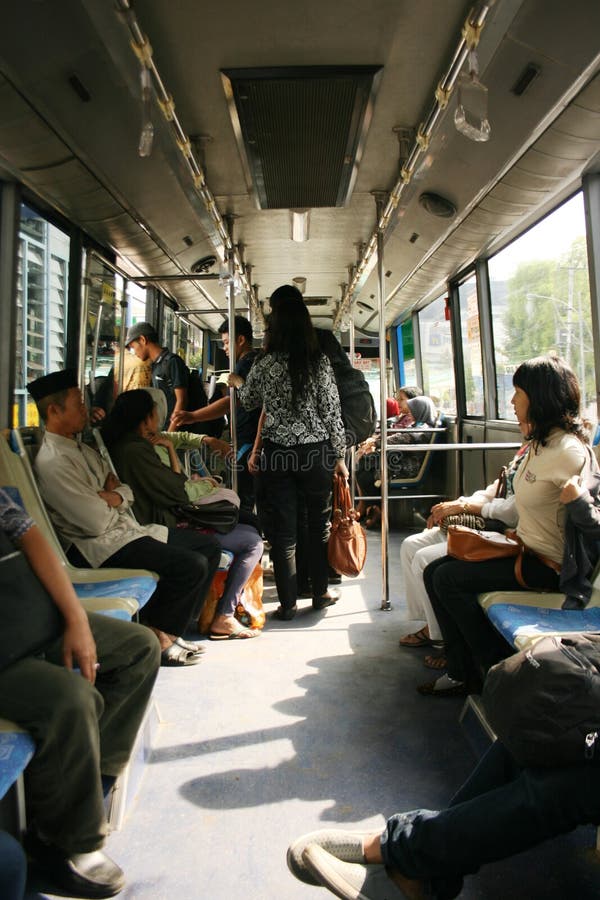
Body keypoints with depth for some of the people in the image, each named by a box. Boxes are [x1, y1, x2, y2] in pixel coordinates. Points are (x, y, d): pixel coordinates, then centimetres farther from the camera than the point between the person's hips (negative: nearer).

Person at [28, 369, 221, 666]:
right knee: (192, 565, -24)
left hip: (126, 528, 10)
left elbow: (126, 491, 15)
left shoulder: (81, 449, 15)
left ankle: (169, 630, 8)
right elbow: (97, 522, -21)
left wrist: (115, 496, -8)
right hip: (100, 546, -10)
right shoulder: (52, 462, -17)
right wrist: (112, 499, -1)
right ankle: (154, 636, -1)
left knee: (209, 546, 5)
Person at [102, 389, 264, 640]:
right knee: (253, 542, -9)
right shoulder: (136, 450, -18)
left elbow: (173, 482, 14)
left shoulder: (127, 445, 14)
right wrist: (205, 485, 4)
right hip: (165, 528, -11)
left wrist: (169, 448, 5)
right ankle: (223, 618, -3)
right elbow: (178, 492, -15)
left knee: (250, 531, 14)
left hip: (166, 519, 11)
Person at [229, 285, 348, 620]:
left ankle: (288, 603, 13)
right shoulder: (320, 361, -4)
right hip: (315, 451, 0)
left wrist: (238, 384, 38)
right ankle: (320, 593, 27)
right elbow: (331, 410, -4)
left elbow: (250, 401, 16)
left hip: (277, 452, 0)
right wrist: (339, 454, 4)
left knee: (283, 530, 6)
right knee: (320, 523, 16)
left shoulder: (265, 364, -2)